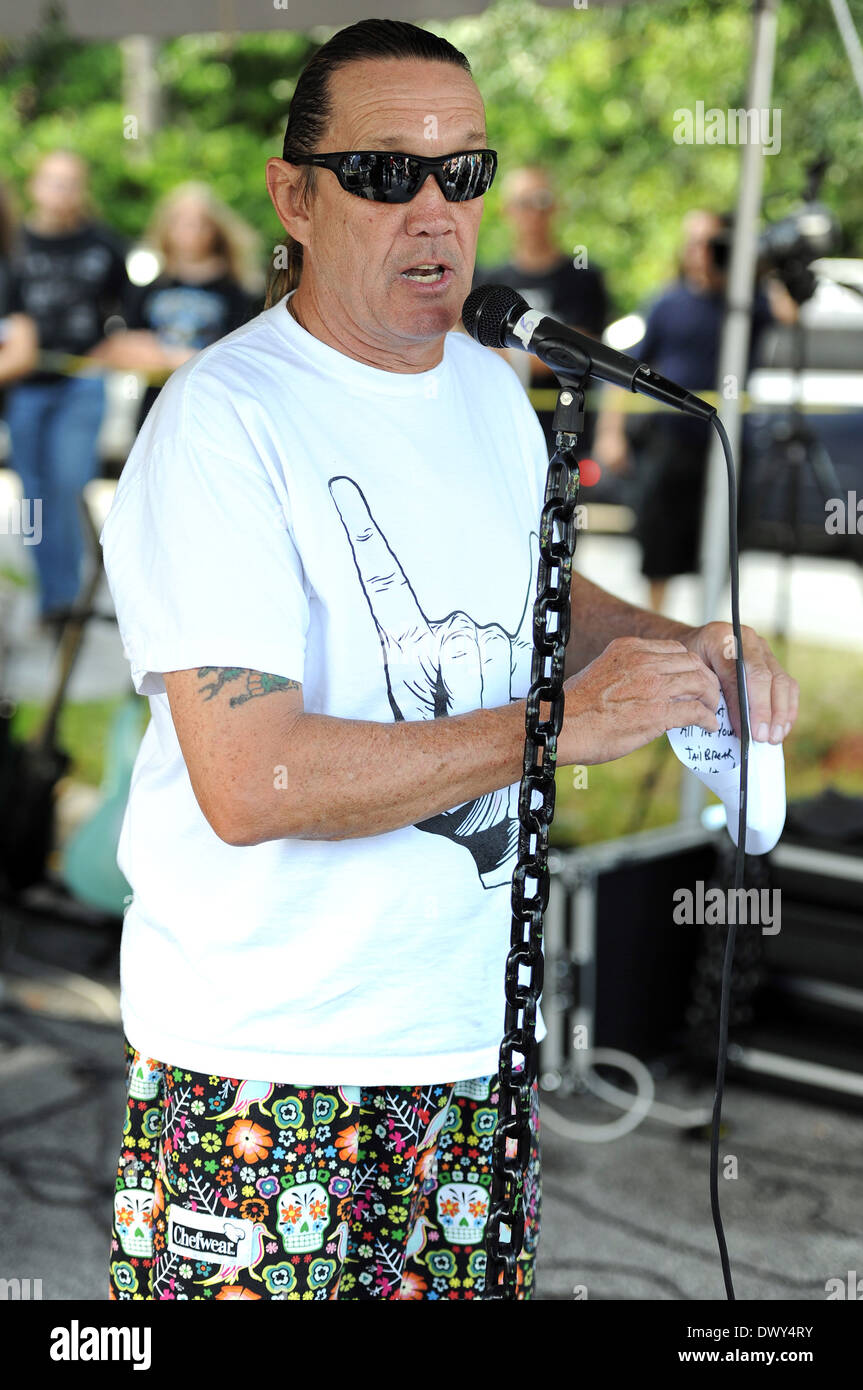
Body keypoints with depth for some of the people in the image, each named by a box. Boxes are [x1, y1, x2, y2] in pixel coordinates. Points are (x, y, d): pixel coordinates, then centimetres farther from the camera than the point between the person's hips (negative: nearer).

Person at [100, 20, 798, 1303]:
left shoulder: (490, 388, 9)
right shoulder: (222, 420, -17)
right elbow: (248, 784, -25)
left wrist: (679, 647, 5)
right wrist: (558, 723, -22)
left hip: (476, 1028, 7)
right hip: (265, 1062, -6)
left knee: (475, 1283, 15)